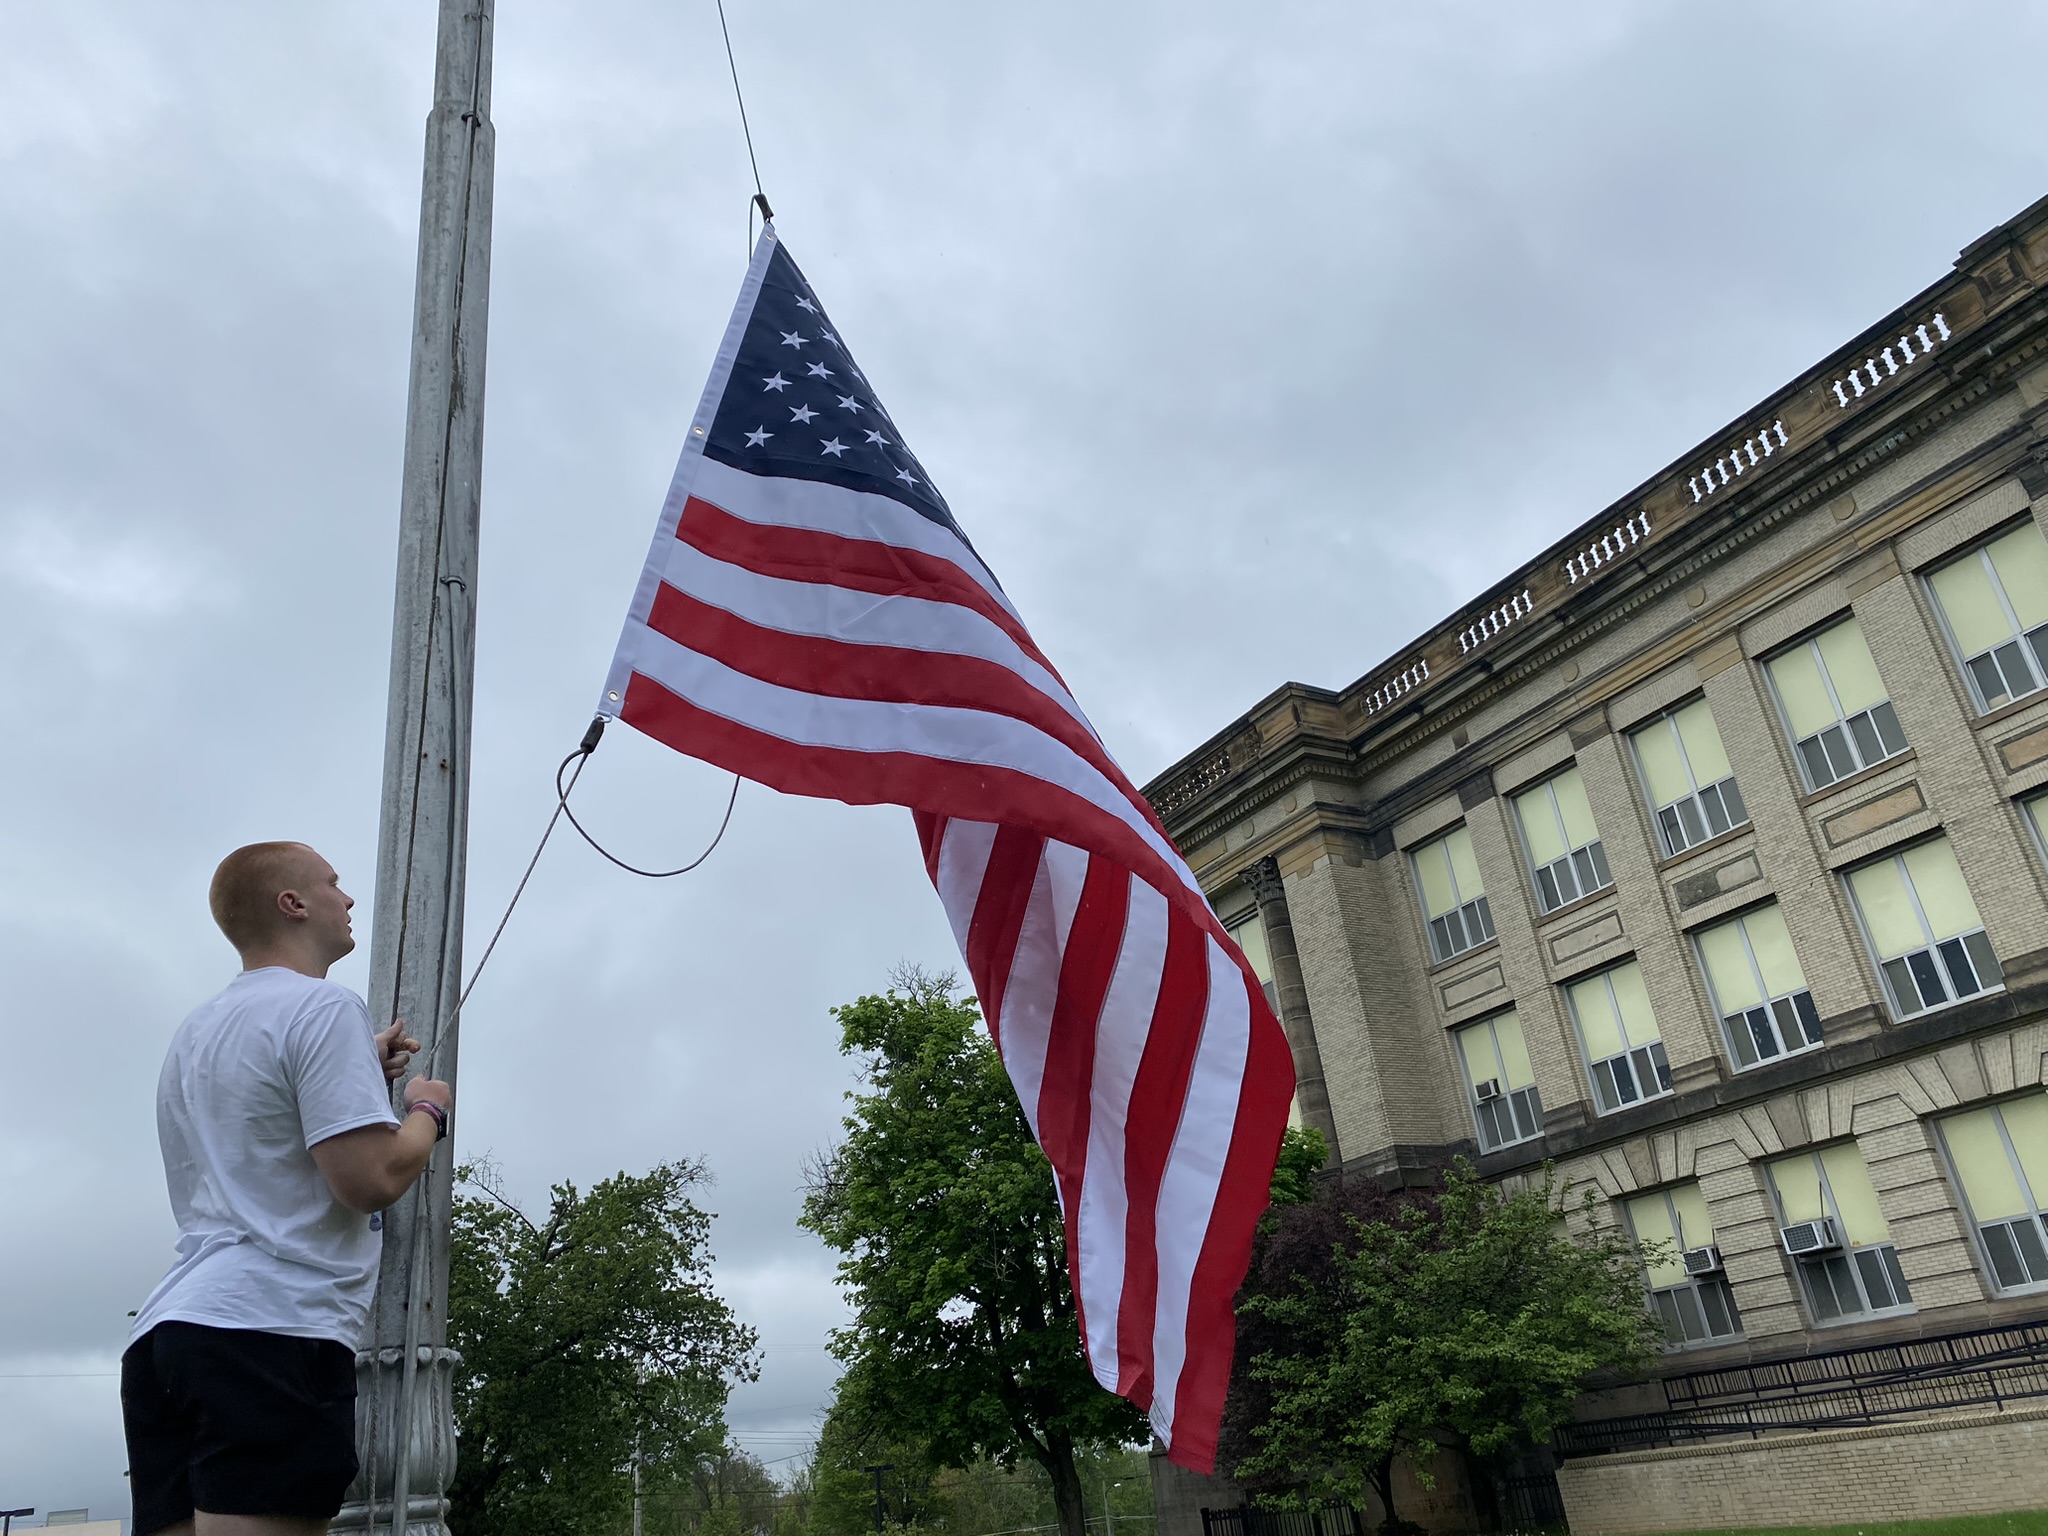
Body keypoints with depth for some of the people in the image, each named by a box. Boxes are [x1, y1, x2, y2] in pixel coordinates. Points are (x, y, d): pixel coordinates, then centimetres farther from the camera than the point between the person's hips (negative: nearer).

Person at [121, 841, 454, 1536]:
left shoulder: (195, 1030, 24)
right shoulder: (324, 1006, -6)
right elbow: (370, 1179, -15)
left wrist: (363, 1076, 28)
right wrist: (428, 1109, 5)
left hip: (164, 1327, 9)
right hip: (275, 1334, -9)